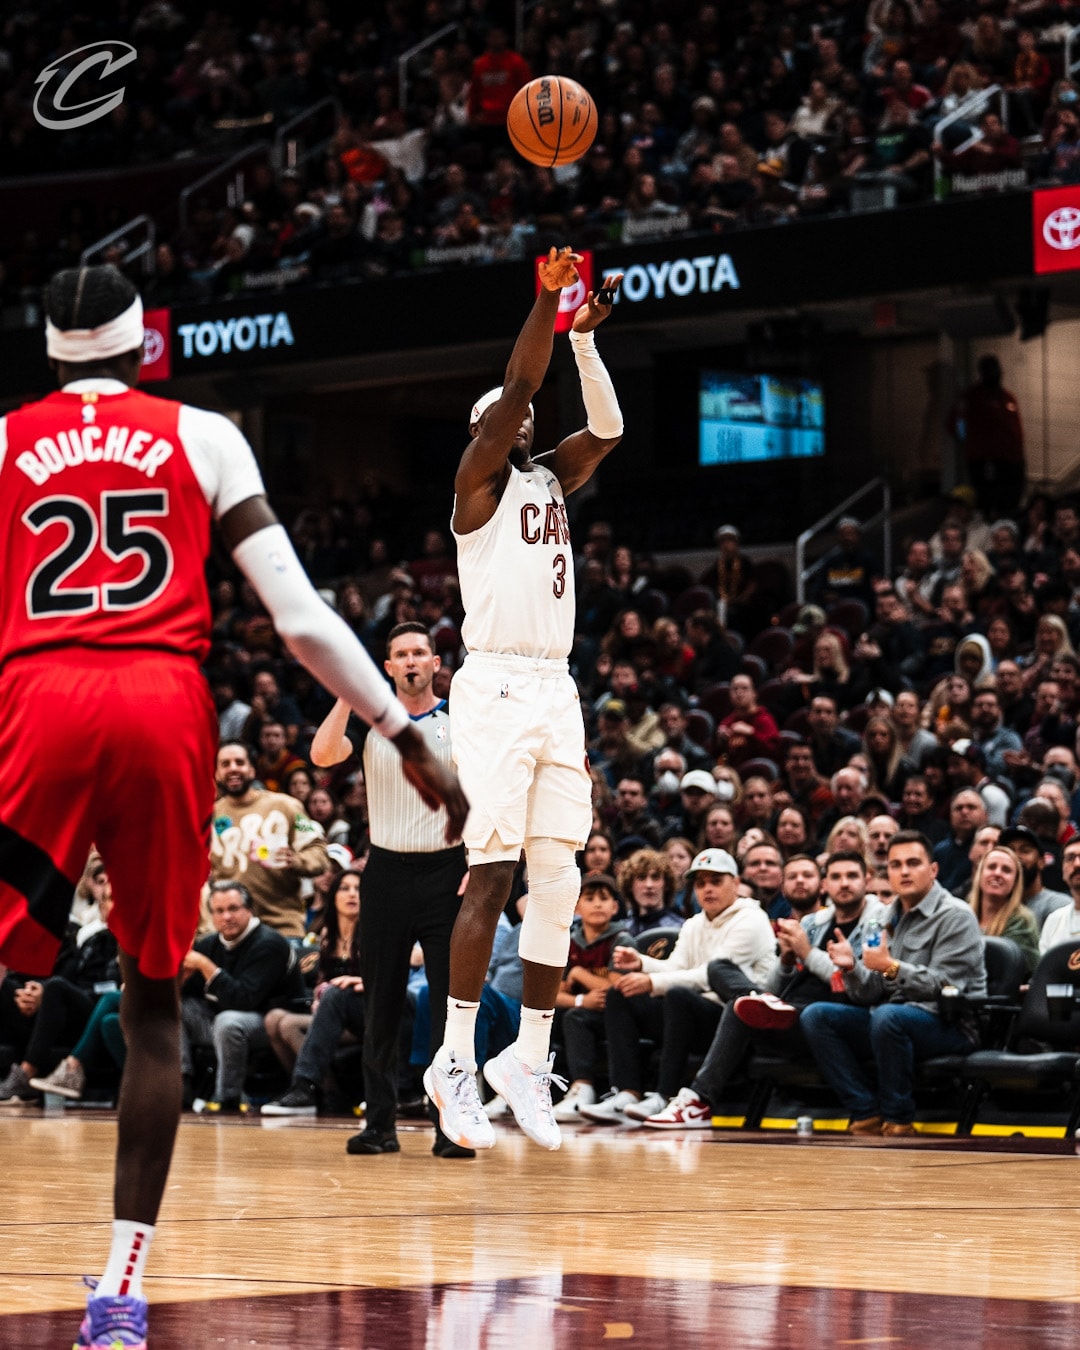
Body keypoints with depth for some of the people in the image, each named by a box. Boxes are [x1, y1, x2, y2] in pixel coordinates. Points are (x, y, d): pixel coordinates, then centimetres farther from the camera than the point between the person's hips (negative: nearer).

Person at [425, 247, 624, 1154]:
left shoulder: (552, 480, 19)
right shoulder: (479, 483, 0)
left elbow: (607, 426, 10)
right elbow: (515, 391, -12)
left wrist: (585, 337, 2)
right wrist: (546, 299, -17)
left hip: (556, 691, 7)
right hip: (496, 688, -7)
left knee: (558, 883, 4)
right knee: (493, 874, -13)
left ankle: (530, 1060, 9)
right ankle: (455, 1060, -11)